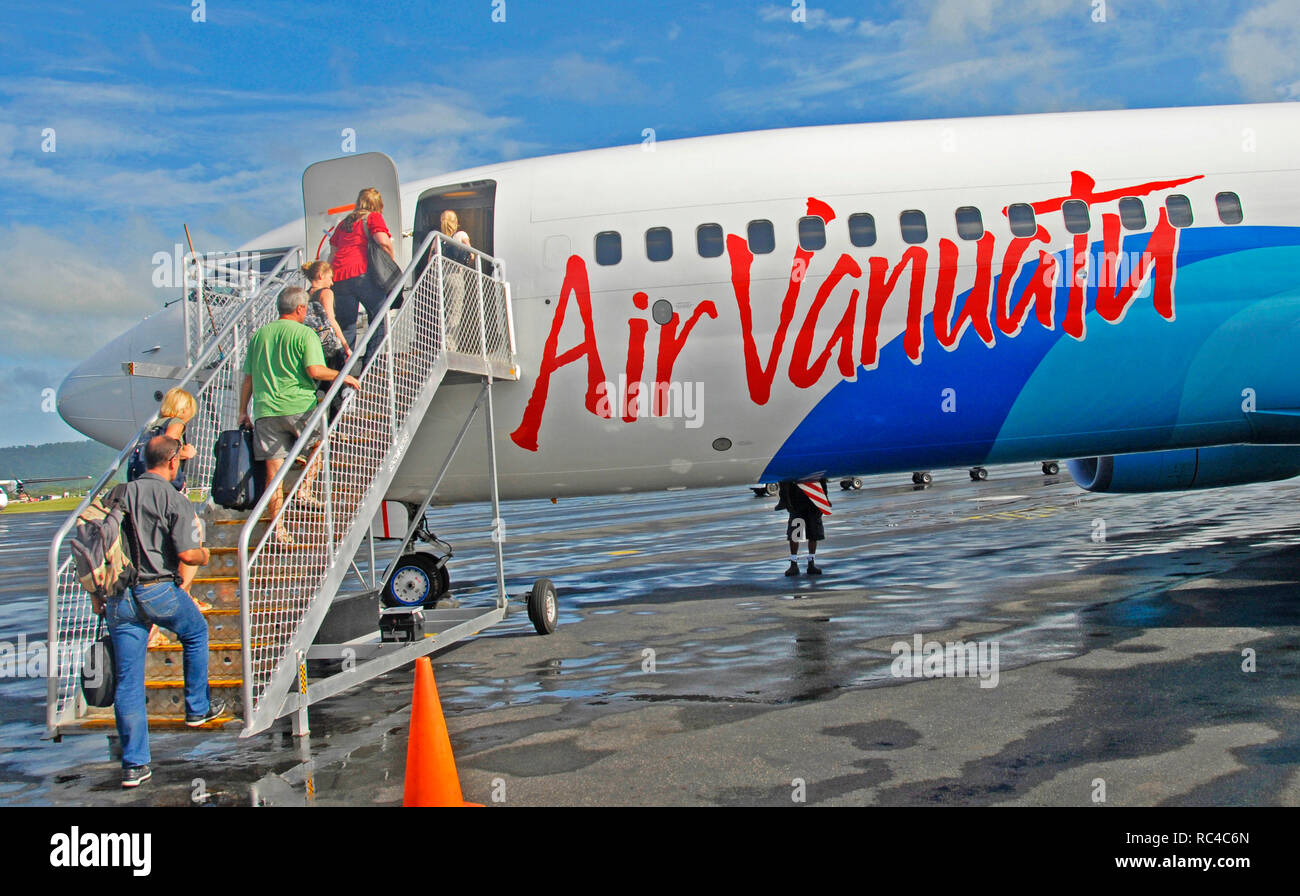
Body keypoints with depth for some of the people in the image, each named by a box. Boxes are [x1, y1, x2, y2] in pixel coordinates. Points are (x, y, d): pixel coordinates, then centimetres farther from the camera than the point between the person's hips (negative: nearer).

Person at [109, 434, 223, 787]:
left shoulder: (120, 494, 7)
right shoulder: (175, 500, -9)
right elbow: (187, 554, -15)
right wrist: (204, 555, 9)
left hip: (119, 596, 4)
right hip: (158, 591, -4)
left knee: (128, 680, 6)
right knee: (196, 633, 27)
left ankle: (134, 764, 9)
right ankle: (197, 708, 34)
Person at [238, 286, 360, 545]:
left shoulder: (259, 335, 15)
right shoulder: (304, 333, -3)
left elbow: (248, 378, 16)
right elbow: (315, 370, -16)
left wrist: (243, 411, 22)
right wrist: (342, 376, -2)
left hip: (265, 410, 4)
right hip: (299, 407, -4)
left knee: (273, 470, 5)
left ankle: (278, 528, 7)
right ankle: (305, 489, 10)